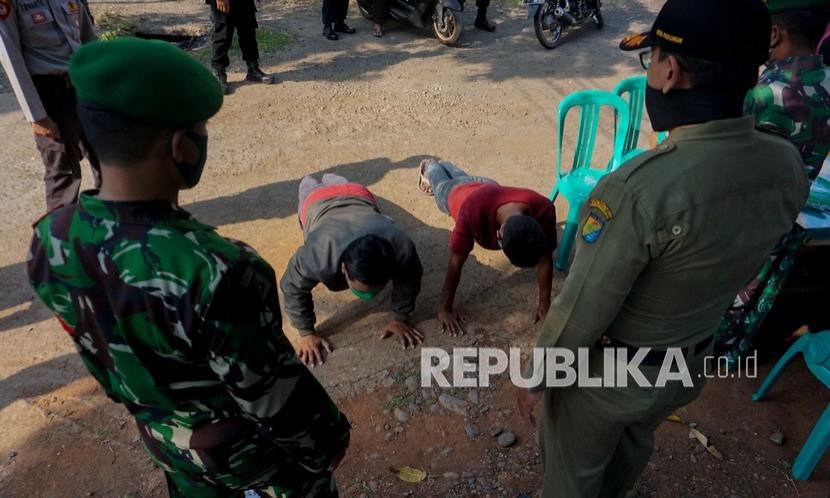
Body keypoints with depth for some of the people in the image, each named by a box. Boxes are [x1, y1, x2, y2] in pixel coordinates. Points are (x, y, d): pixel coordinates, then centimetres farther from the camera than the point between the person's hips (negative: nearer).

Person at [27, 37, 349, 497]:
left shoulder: (49, 241, -18)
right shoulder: (216, 273, -42)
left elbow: (100, 344, -1)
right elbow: (273, 396, -28)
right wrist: (326, 443, -8)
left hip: (164, 439, 6)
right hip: (254, 450, -5)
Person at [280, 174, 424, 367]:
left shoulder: (401, 247, -46)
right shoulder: (318, 255, -50)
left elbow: (409, 280, -23)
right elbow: (293, 289, -31)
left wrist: (400, 319, -21)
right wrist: (306, 333, -27)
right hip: (319, 203, -1)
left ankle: (329, 179, 70)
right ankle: (309, 183, 70)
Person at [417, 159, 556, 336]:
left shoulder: (543, 209, -46)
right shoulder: (473, 211, -54)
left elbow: (545, 258, -32)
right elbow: (456, 261, -43)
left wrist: (544, 304, -27)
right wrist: (445, 309, -35)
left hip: (488, 186, 3)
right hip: (455, 192, -3)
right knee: (441, 182, 35)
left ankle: (443, 164, 70)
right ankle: (428, 166, 68)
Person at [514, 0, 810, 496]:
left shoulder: (640, 188, -37)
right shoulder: (789, 167, -13)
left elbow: (581, 310, -27)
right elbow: (729, 261, 3)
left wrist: (535, 377, -11)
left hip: (607, 372, -6)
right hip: (692, 363, 7)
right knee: (634, 445, 35)